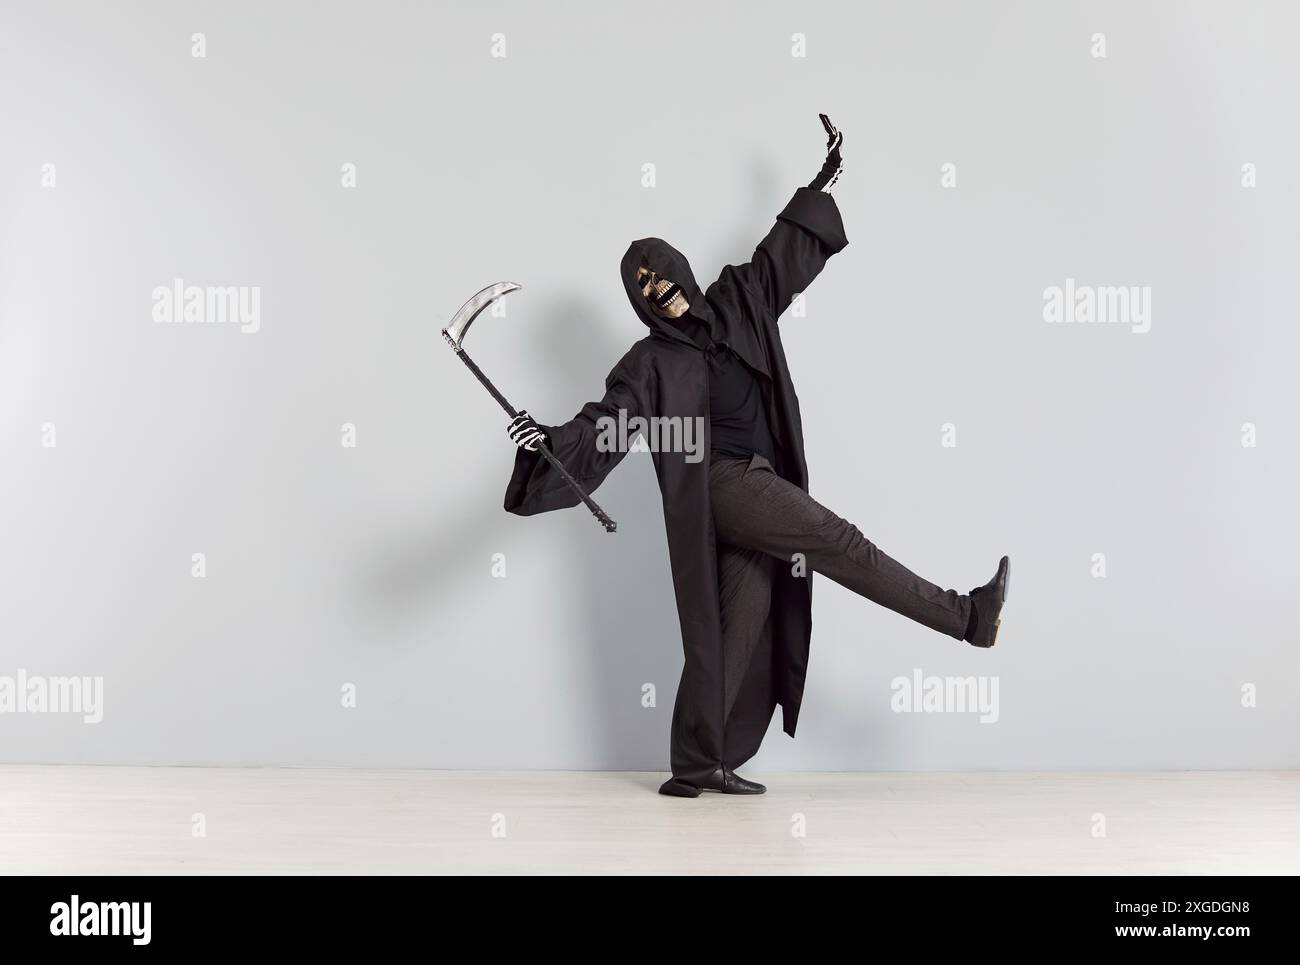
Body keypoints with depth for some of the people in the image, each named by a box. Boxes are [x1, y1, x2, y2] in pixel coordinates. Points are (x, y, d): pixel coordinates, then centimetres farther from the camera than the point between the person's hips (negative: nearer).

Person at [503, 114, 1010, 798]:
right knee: (840, 543, -15)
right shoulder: (651, 363, 0)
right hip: (724, 481, -6)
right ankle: (966, 616, -11)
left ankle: (698, 764, 6)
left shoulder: (735, 306, 16)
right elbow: (601, 429, -9)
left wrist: (826, 179, 24)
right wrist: (545, 444, -27)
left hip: (760, 486, 6)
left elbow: (785, 252, 23)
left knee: (742, 628, 3)